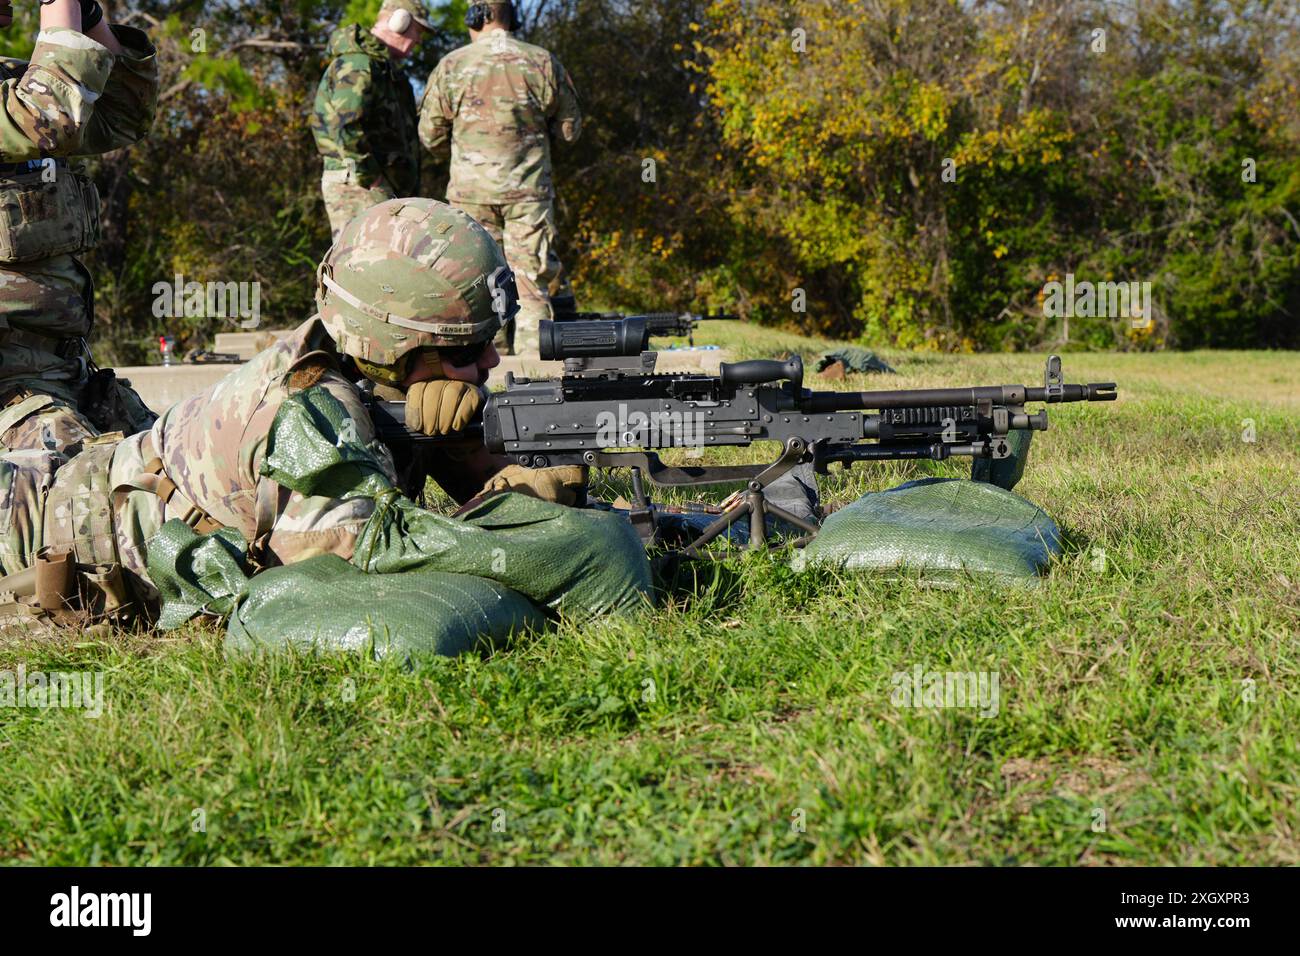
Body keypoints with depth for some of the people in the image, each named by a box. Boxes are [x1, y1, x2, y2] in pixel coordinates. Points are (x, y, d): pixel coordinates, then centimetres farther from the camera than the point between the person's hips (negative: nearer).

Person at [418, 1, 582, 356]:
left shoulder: (451, 67, -1)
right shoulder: (542, 63, 0)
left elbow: (430, 137, 4)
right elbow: (570, 129, 8)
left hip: (472, 193, 0)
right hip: (529, 193, 0)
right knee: (531, 285, 2)